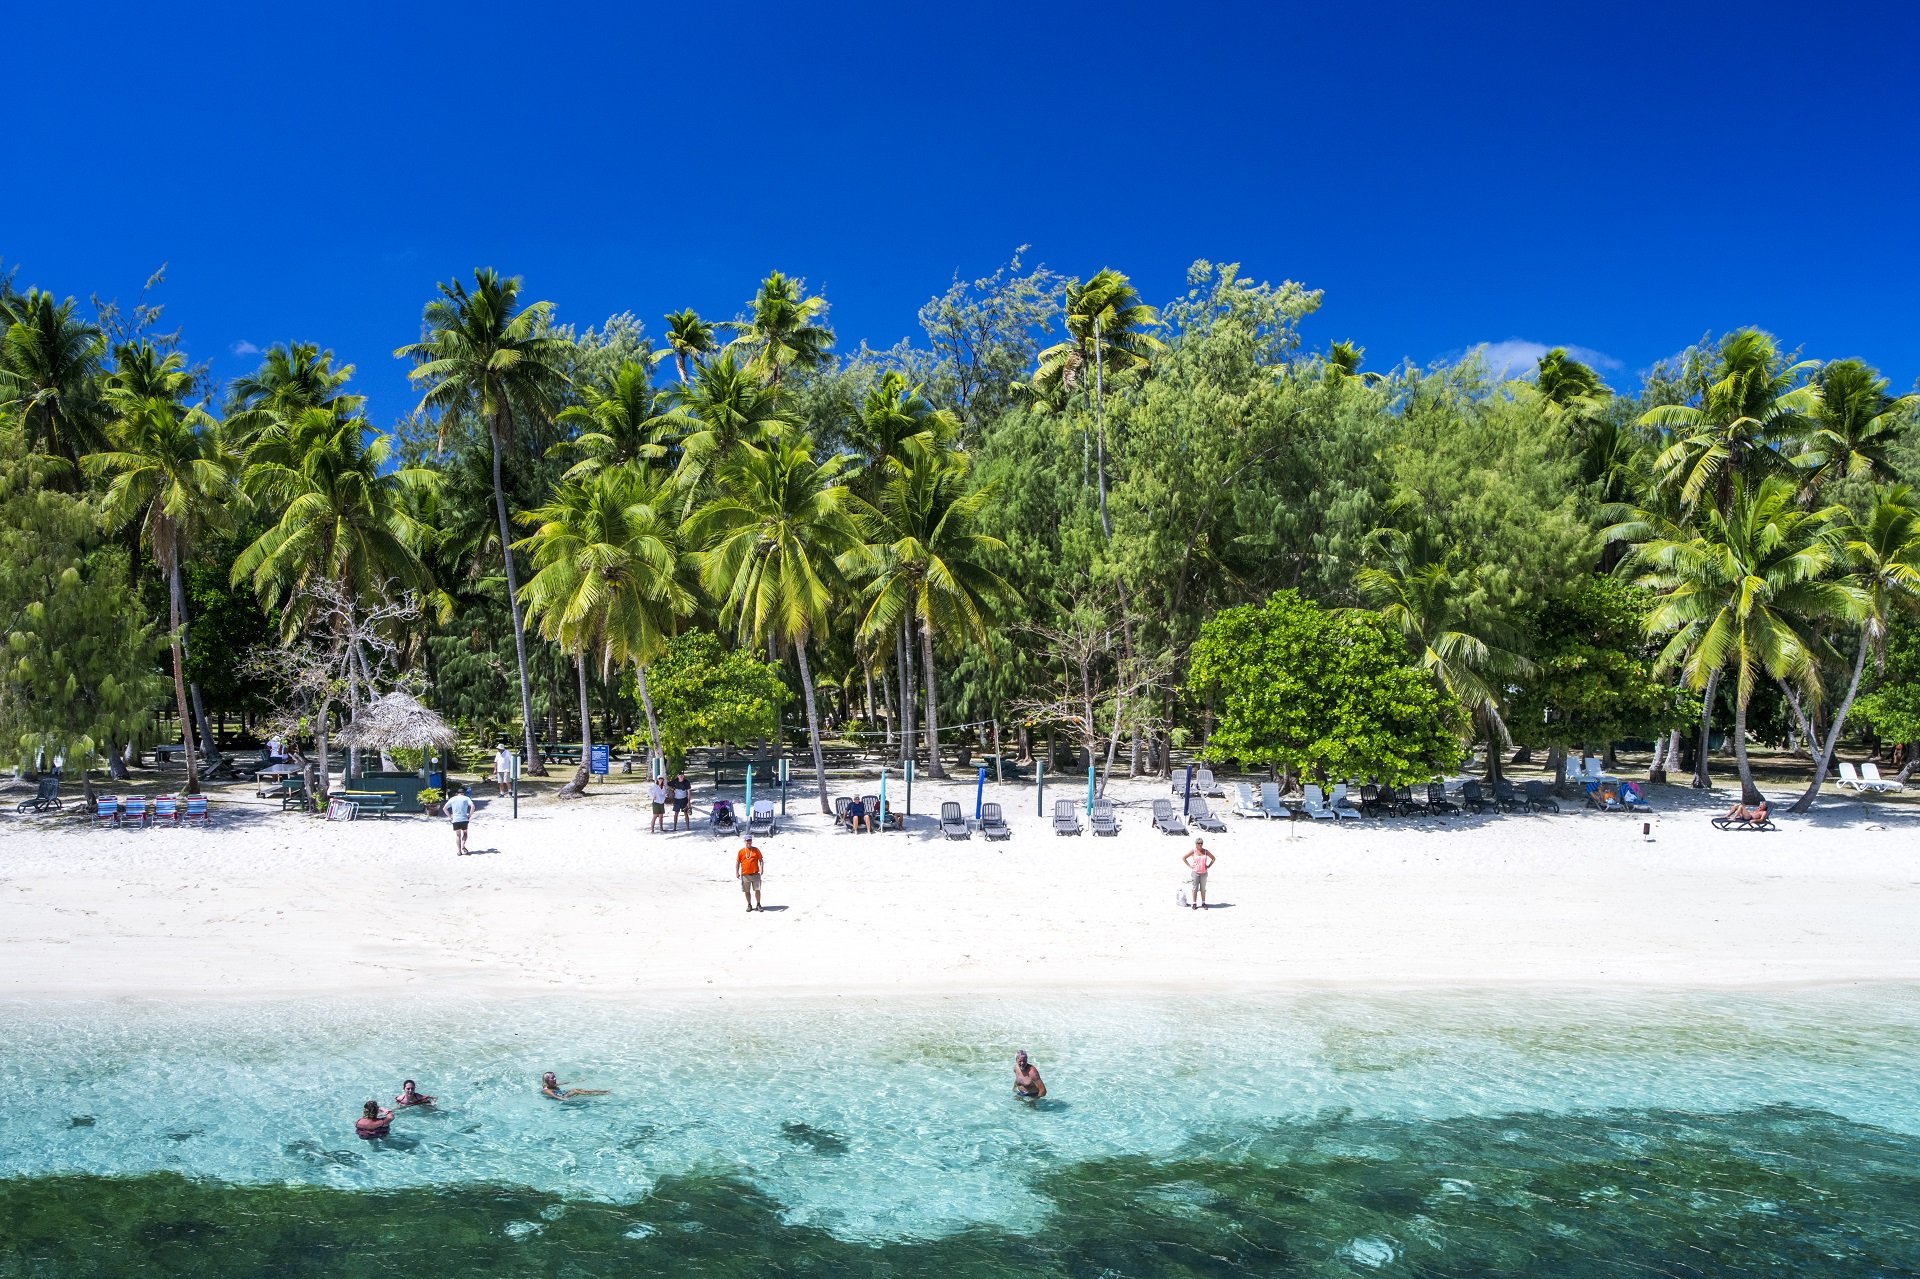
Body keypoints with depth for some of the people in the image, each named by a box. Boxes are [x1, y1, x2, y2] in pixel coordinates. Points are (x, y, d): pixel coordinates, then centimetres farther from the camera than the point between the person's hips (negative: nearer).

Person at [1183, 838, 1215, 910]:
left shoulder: (1205, 851, 5)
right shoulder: (1193, 851, -3)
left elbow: (1213, 858, 16)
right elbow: (1184, 858, 1)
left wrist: (1209, 866, 5)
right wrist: (1189, 866, -5)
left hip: (1204, 873, 2)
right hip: (1195, 872, -2)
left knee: (1203, 889, 8)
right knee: (1195, 888, -1)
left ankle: (1203, 903, 15)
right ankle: (1194, 903, 6)